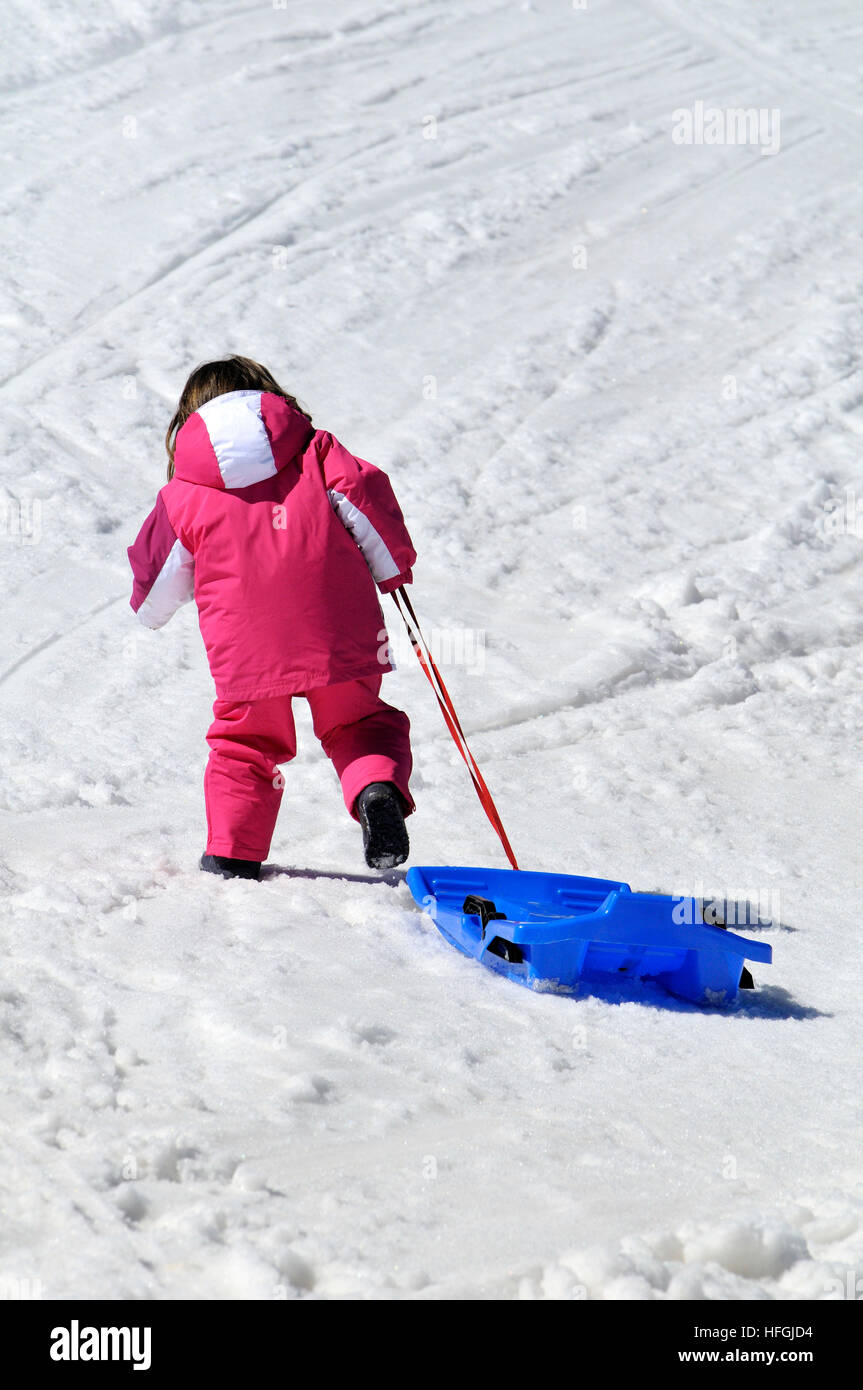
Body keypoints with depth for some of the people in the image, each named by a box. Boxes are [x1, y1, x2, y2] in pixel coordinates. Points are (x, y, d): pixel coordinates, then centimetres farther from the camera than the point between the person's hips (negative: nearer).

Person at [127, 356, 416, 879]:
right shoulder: (314, 451, 10)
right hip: (338, 635, 0)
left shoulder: (182, 496, 10)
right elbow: (365, 496, 0)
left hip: (246, 648, 0)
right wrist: (394, 567, 14)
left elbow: (158, 575, 16)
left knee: (244, 746, 17)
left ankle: (231, 857, 9)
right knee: (357, 724, 16)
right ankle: (378, 791, -14)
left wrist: (152, 609, 40)